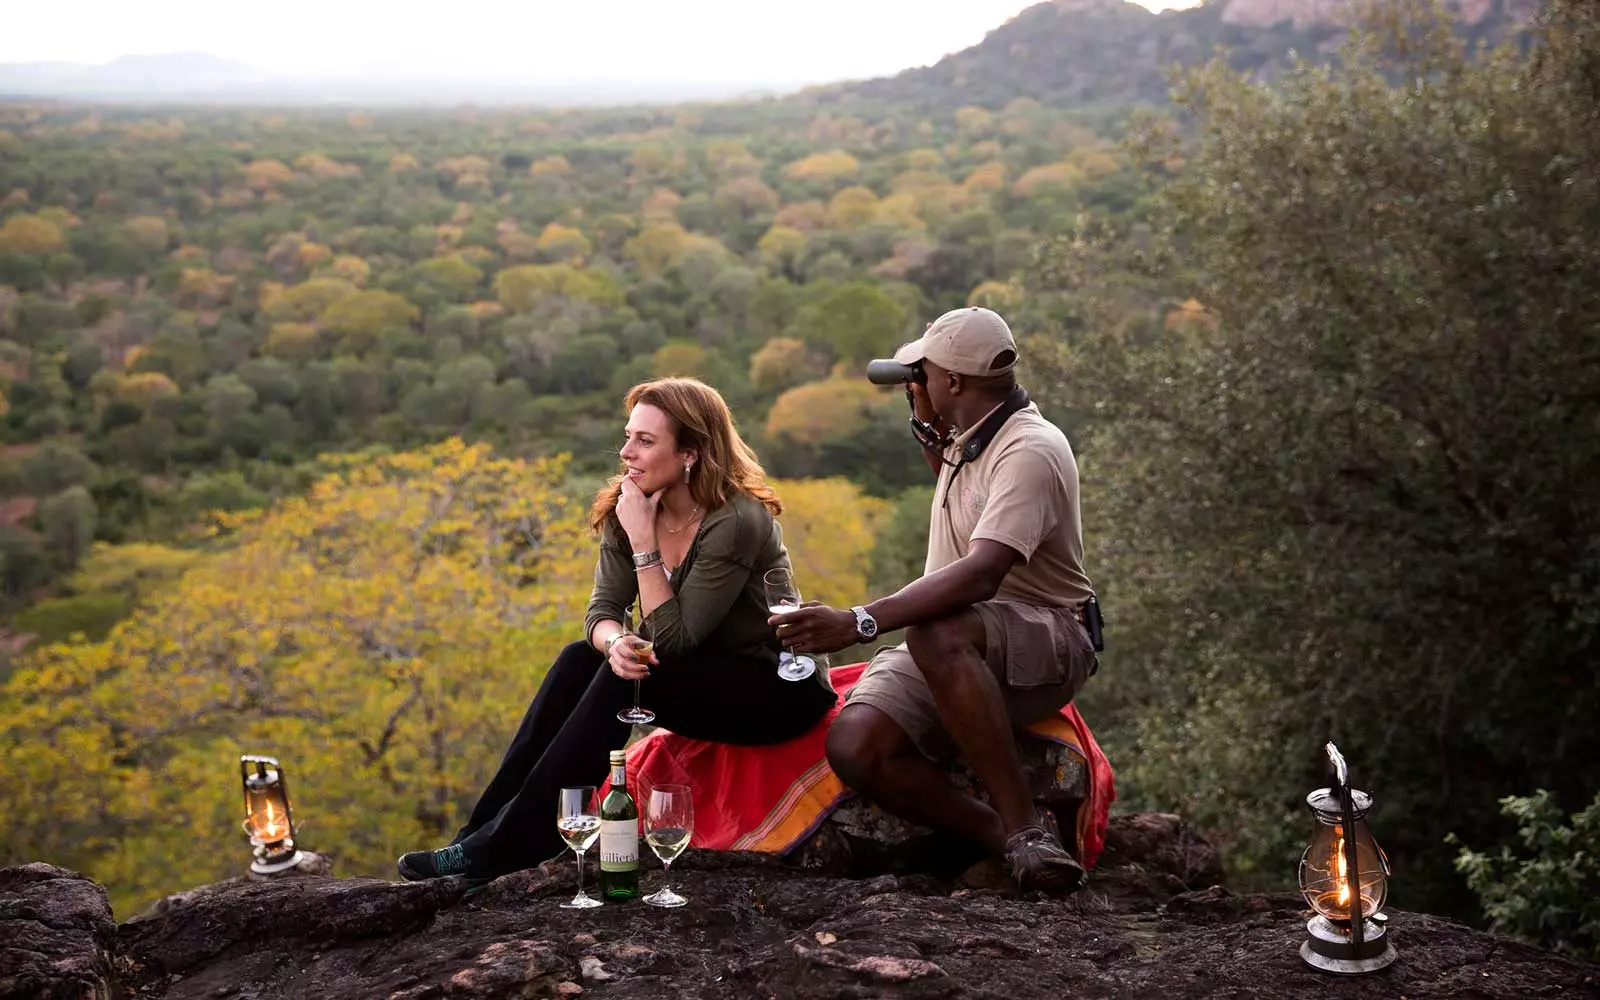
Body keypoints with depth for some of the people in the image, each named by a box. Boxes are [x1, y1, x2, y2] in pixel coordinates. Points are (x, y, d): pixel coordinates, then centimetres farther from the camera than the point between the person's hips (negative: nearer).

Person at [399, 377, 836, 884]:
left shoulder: (736, 521, -24)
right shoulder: (630, 508, -2)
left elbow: (675, 638, -23)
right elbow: (602, 610, -6)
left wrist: (644, 541, -27)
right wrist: (616, 641, -29)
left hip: (780, 690, -7)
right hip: (706, 677, 7)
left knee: (624, 679, -26)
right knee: (582, 659, -13)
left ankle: (508, 845, -22)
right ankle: (482, 831, -12)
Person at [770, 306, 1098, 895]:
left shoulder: (1030, 451, -17)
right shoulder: (965, 441, 12)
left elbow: (981, 575, -33)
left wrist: (859, 622, -40)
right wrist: (927, 425, 20)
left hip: (1044, 647, -8)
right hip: (953, 650, 8)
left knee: (938, 633, -42)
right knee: (854, 744, -21)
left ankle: (1026, 825, -33)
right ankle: (1005, 839, -16)